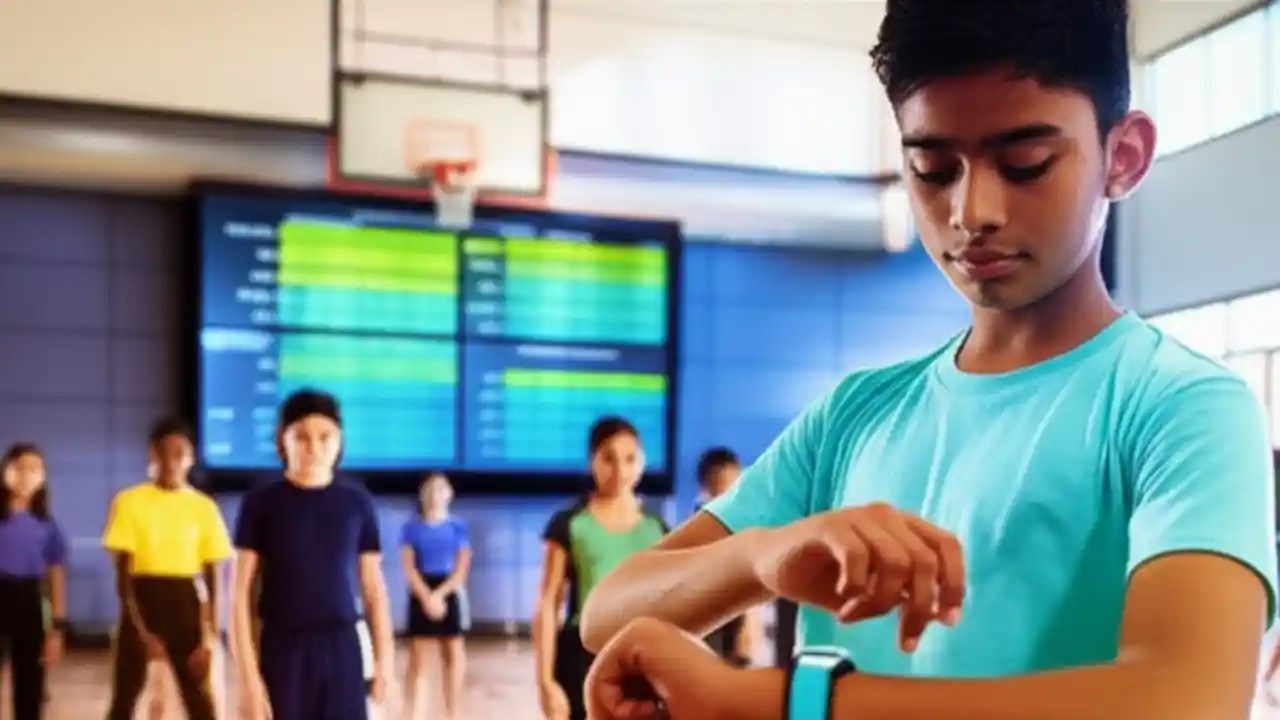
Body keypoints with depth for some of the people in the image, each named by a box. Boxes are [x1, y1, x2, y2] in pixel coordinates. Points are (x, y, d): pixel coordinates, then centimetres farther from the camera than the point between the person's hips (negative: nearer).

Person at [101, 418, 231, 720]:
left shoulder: (205, 507, 1)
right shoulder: (129, 501, -3)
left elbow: (214, 578, 2)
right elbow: (123, 573, -4)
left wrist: (210, 636, -6)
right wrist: (141, 630, -13)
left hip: (185, 605, 1)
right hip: (142, 602, -1)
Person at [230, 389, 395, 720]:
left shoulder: (358, 503, 4)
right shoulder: (261, 503, -2)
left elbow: (374, 588, 8)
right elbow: (240, 592, -3)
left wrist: (384, 658, 4)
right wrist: (248, 675, -8)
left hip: (343, 648, 2)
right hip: (283, 650, -1)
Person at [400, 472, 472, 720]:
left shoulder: (458, 527, 2)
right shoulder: (411, 527, 3)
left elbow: (462, 569, -3)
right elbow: (409, 568, -4)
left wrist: (440, 594, -14)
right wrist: (427, 597, -16)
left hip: (450, 593, 0)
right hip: (421, 595, 0)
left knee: (454, 656, 3)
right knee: (417, 659, 1)